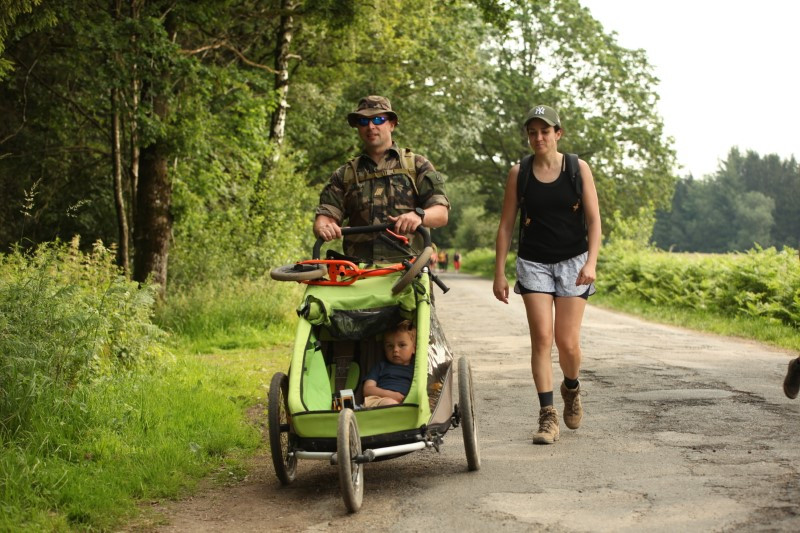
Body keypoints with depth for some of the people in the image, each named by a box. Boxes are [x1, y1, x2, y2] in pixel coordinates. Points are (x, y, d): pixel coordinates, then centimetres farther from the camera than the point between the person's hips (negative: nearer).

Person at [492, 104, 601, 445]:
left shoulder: (578, 169, 0)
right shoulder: (519, 174, 2)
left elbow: (594, 220, -2)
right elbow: (506, 225, 4)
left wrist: (591, 262, -16)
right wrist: (499, 273, 0)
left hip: (573, 262, -1)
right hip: (533, 263, 1)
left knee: (567, 342, -3)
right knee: (541, 338, -9)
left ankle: (571, 388, 29)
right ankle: (547, 416, -6)